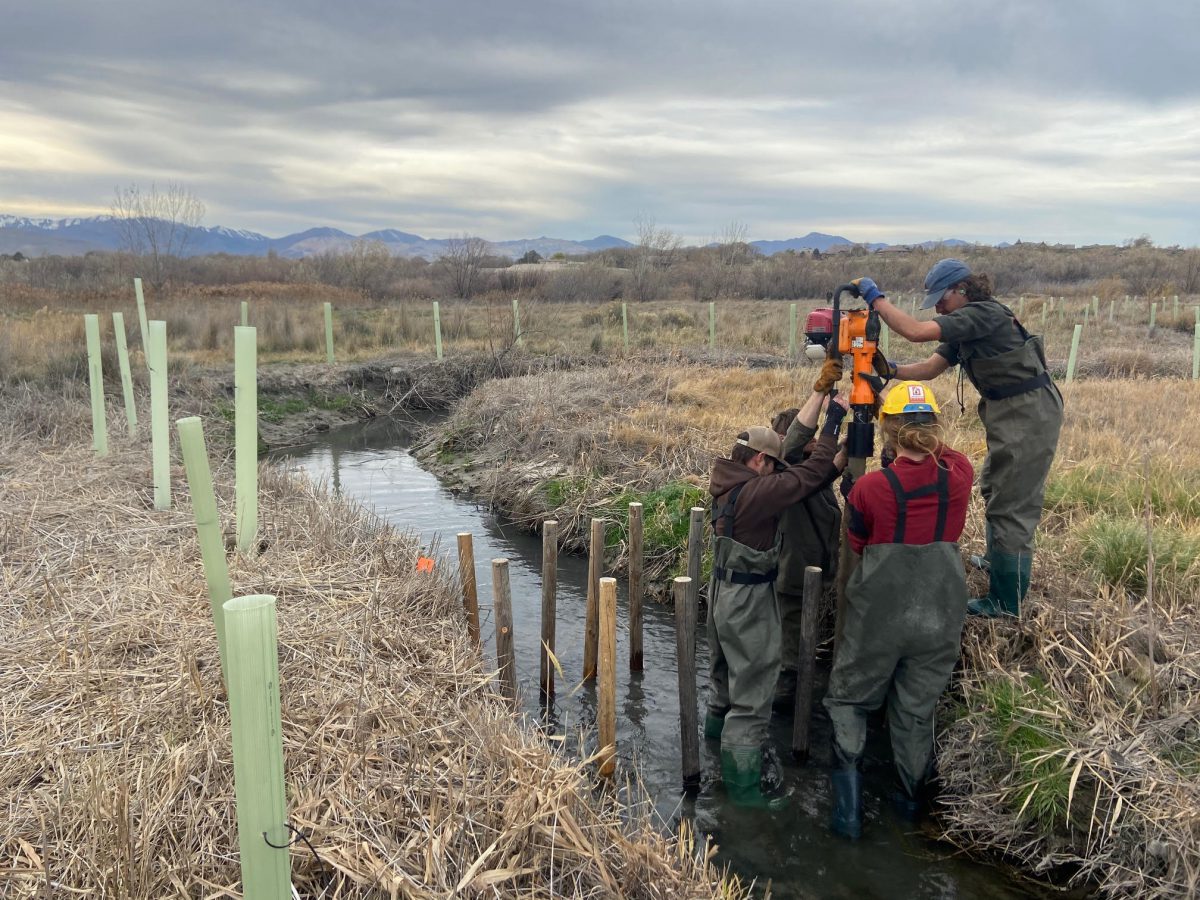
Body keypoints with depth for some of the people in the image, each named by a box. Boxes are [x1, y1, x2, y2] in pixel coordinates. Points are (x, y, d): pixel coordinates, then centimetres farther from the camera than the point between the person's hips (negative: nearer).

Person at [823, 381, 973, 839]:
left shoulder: (869, 488, -17)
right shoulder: (959, 475, -10)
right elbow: (943, 454, 16)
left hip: (878, 613, -3)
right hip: (939, 616, 3)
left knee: (850, 698, 18)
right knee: (917, 710, 19)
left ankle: (848, 768, 2)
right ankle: (912, 801, 34)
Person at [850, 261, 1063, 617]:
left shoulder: (984, 314, -22)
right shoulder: (965, 326, 9)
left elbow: (916, 331, -30)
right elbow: (931, 367, 6)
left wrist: (875, 297, -23)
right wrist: (891, 370, -11)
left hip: (1029, 416, -10)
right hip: (1009, 413, 10)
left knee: (1011, 504, -6)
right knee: (993, 488, 25)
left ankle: (1006, 602, 1)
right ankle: (998, 558, 47)